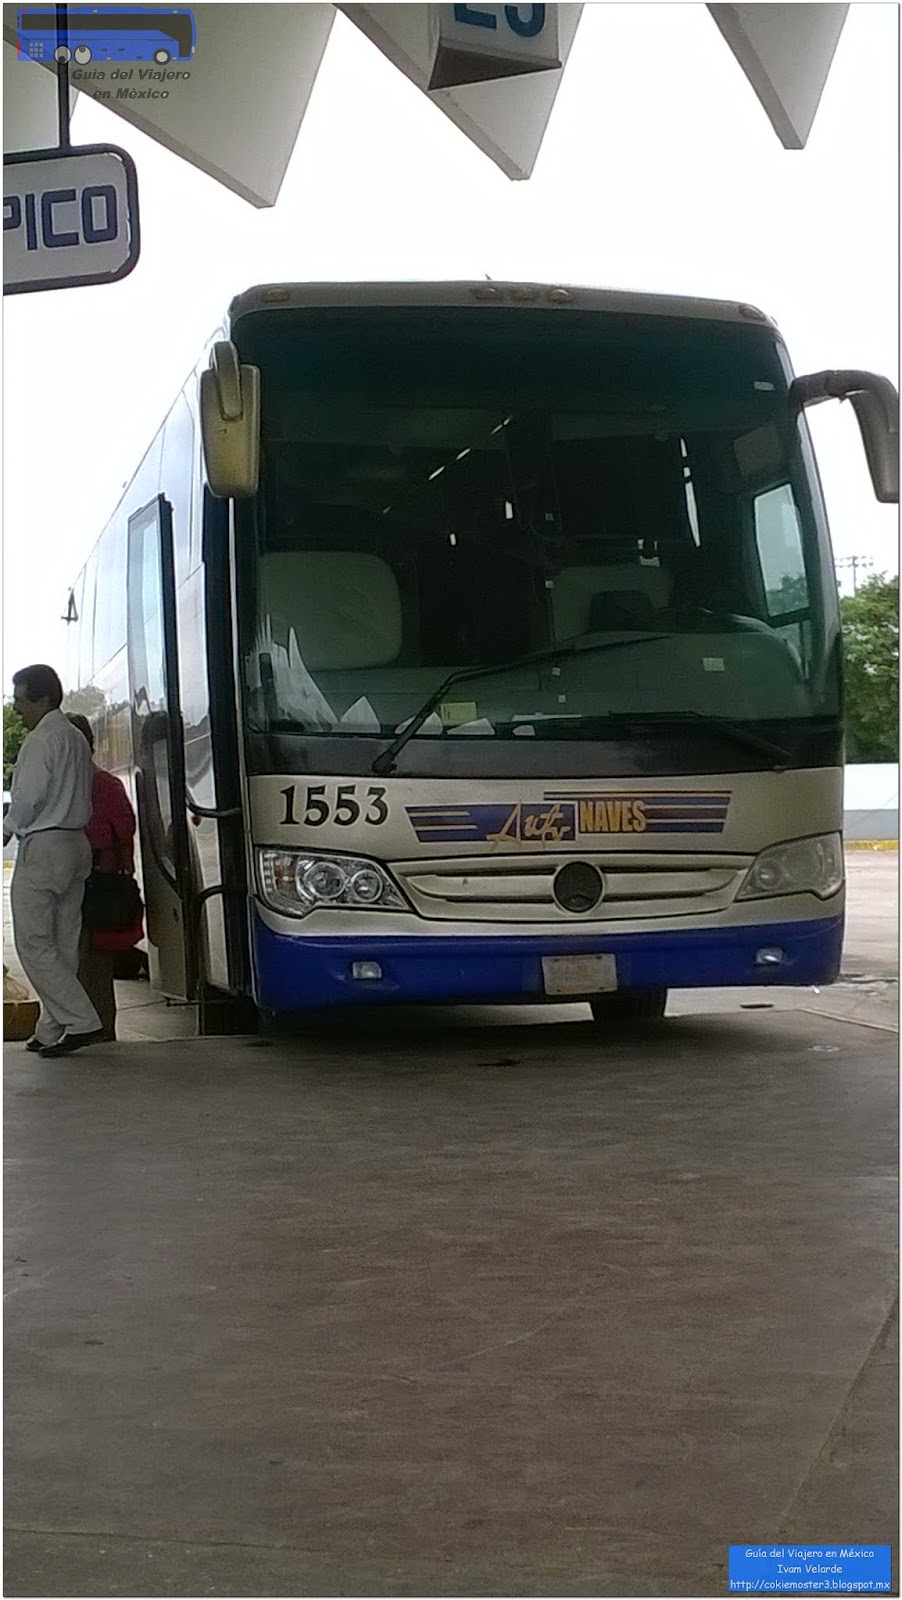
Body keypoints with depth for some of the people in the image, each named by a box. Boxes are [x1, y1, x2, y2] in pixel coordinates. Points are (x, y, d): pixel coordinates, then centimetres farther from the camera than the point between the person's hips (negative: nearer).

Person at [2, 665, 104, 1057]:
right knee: (63, 945, 9)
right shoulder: (76, 737, 17)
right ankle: (52, 1030, 12)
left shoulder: (42, 739, -12)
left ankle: (81, 1021, -12)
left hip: (43, 845, -9)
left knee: (34, 943, -6)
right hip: (76, 843, 9)